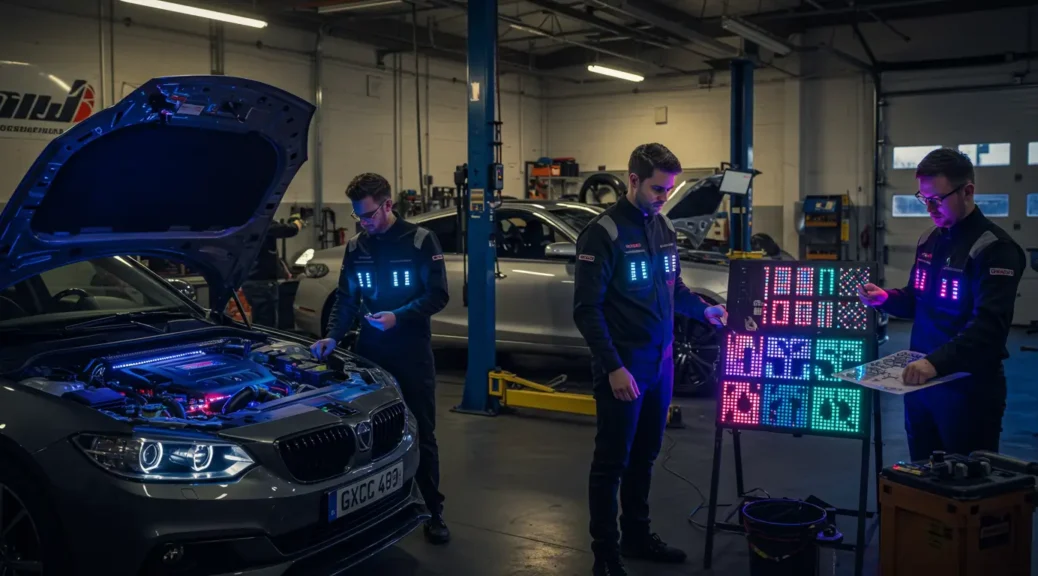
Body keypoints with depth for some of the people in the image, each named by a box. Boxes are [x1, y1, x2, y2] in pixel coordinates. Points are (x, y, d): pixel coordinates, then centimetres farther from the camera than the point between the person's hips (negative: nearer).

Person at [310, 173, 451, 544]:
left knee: (422, 433, 3)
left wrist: (399, 316, -21)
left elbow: (438, 296, -9)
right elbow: (346, 300, 10)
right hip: (370, 353, 4)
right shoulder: (355, 248, 8)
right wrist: (333, 337, -6)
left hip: (412, 354, -4)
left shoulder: (420, 241, -5)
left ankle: (434, 513, 13)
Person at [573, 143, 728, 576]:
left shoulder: (664, 227, 7)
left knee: (644, 456, 18)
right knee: (612, 462, 3)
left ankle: (637, 537, 33)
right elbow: (586, 309, -17)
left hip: (661, 362, 7)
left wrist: (704, 310, 9)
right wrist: (613, 367, -21)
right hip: (623, 366, -7)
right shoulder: (603, 232, -15)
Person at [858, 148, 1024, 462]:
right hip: (922, 379, 8)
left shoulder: (994, 248, -16)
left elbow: (989, 325, -28)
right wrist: (886, 298, -1)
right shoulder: (929, 240, 10)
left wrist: (937, 362, -41)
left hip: (969, 386, -7)